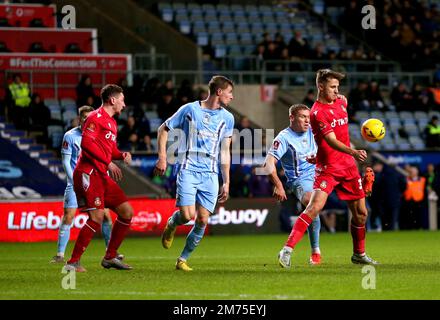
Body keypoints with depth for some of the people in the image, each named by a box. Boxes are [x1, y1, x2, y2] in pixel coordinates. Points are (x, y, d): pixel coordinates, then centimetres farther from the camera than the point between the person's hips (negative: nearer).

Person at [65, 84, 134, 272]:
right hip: (88, 173, -10)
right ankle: (73, 262, -14)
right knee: (97, 216, -19)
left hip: (102, 176, 10)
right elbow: (86, 143, -20)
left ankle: (110, 257, 15)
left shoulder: (112, 122, 21)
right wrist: (108, 162, -20)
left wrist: (122, 155, 8)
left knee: (127, 212, 7)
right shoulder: (96, 117, -8)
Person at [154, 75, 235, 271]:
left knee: (202, 220, -5)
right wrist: (162, 158, -1)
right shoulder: (190, 109, -1)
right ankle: (172, 224, 20)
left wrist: (226, 182, 12)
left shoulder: (227, 118, 11)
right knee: (188, 215, -16)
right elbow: (163, 129, 8)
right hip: (188, 169, -4)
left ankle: (183, 259, 10)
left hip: (210, 174, 4)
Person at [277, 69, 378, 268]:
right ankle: (287, 250, -22)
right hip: (327, 168, -7)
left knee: (360, 212, 12)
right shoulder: (317, 112, -15)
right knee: (315, 207, -23)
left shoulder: (341, 102, 9)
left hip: (348, 166, 7)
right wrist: (353, 152, -39)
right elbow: (332, 141, -27)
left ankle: (359, 254, 31)